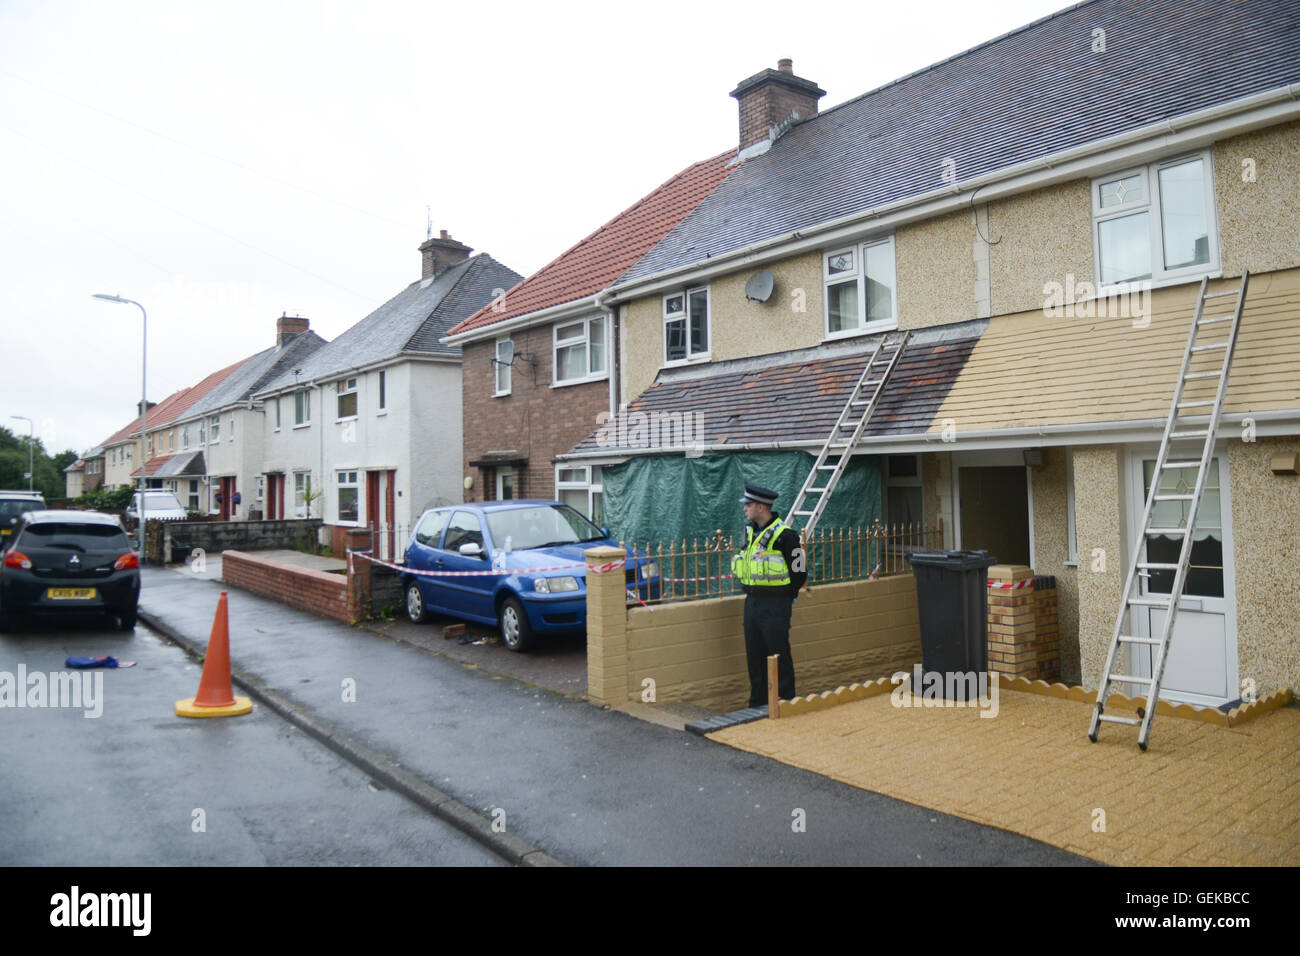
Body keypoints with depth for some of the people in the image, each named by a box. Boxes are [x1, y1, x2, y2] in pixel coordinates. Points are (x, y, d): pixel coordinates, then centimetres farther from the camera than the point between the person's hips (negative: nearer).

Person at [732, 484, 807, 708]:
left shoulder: (784, 535, -13)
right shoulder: (750, 531, 10)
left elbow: (800, 571, -10)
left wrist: (787, 597, -4)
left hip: (775, 605, -8)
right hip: (752, 601, 8)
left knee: (779, 654, 0)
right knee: (754, 655, 13)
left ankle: (786, 704, 11)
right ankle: (758, 704, 24)